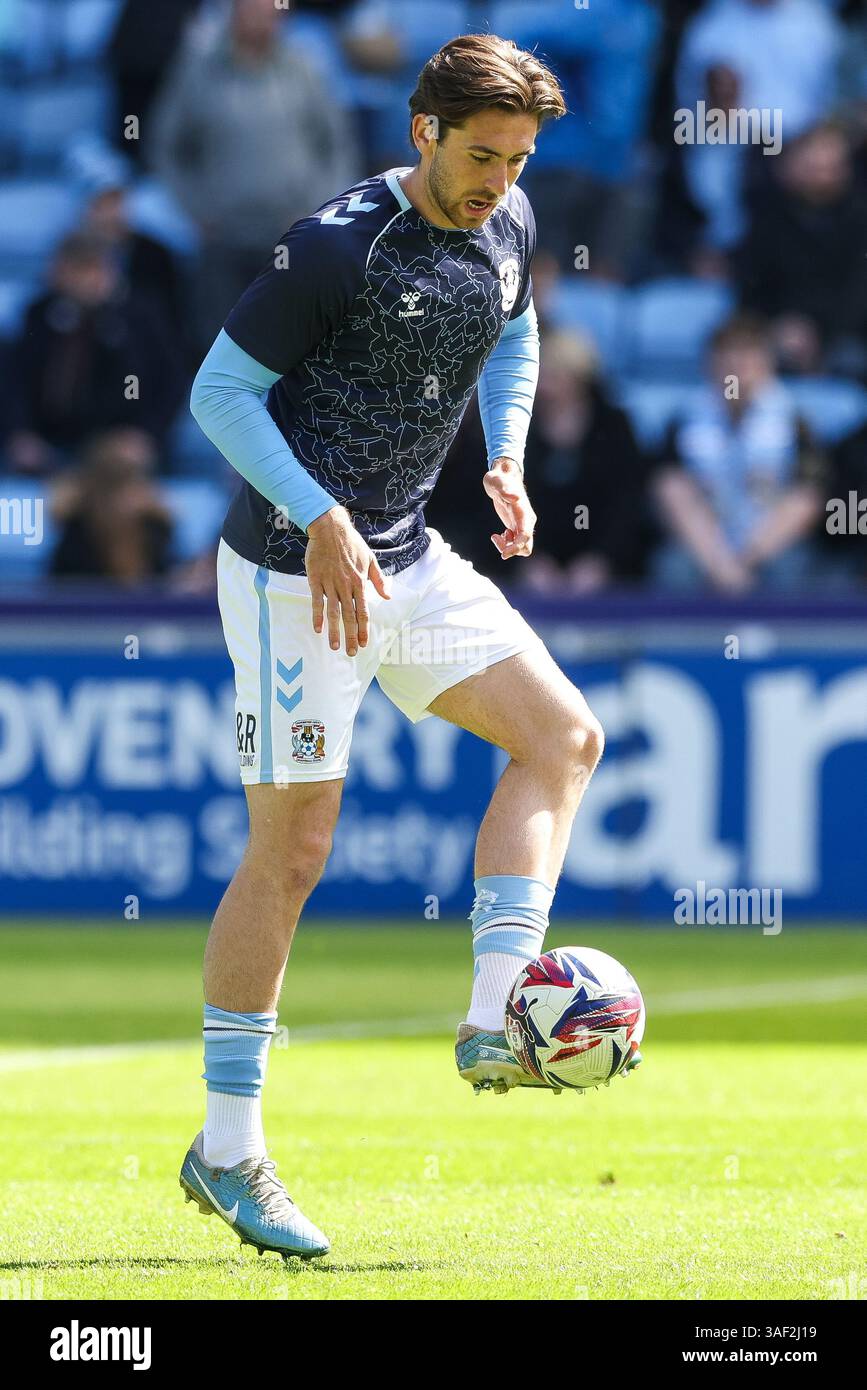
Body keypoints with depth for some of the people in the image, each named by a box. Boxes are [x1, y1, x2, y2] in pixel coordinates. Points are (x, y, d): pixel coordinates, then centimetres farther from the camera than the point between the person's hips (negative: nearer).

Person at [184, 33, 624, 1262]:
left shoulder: (509, 227, 3)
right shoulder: (337, 246, -18)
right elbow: (221, 390, -14)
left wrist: (506, 460, 7)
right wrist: (321, 520, -22)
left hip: (406, 559, 8)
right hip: (294, 570, -8)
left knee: (563, 737, -2)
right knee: (293, 849, -5)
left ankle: (493, 1022, -6)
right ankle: (226, 1152, 2)